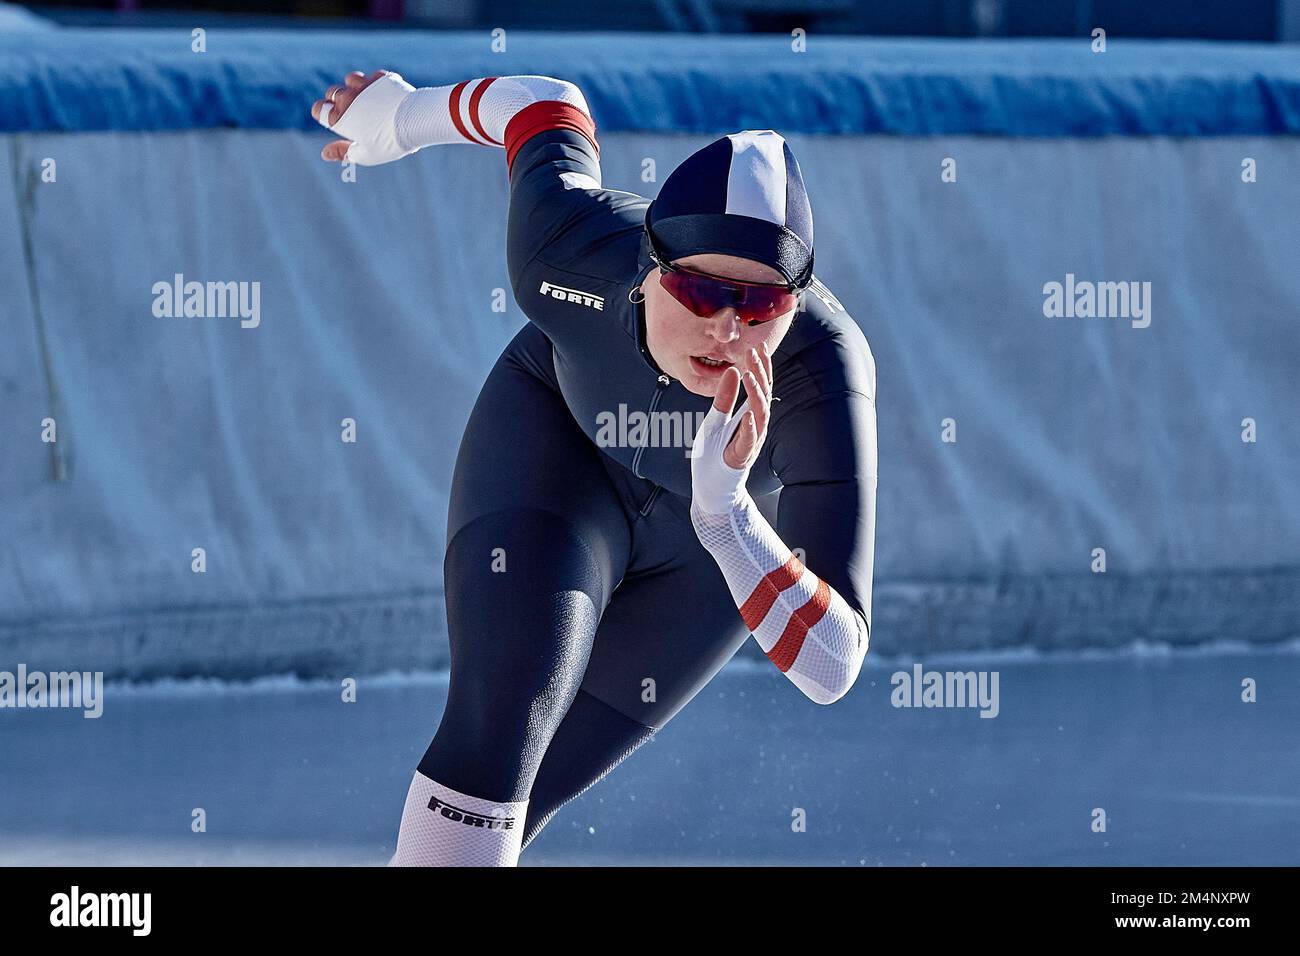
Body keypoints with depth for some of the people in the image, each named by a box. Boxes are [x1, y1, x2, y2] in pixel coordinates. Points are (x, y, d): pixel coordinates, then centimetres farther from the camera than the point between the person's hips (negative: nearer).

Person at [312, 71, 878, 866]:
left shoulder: (820, 375, -44)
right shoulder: (574, 253, -38)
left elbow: (831, 670, -45)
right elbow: (546, 108, -13)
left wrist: (723, 507, -60)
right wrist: (398, 117, 7)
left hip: (719, 542, 0)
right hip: (560, 436, 0)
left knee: (510, 802, 8)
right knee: (502, 719, -23)